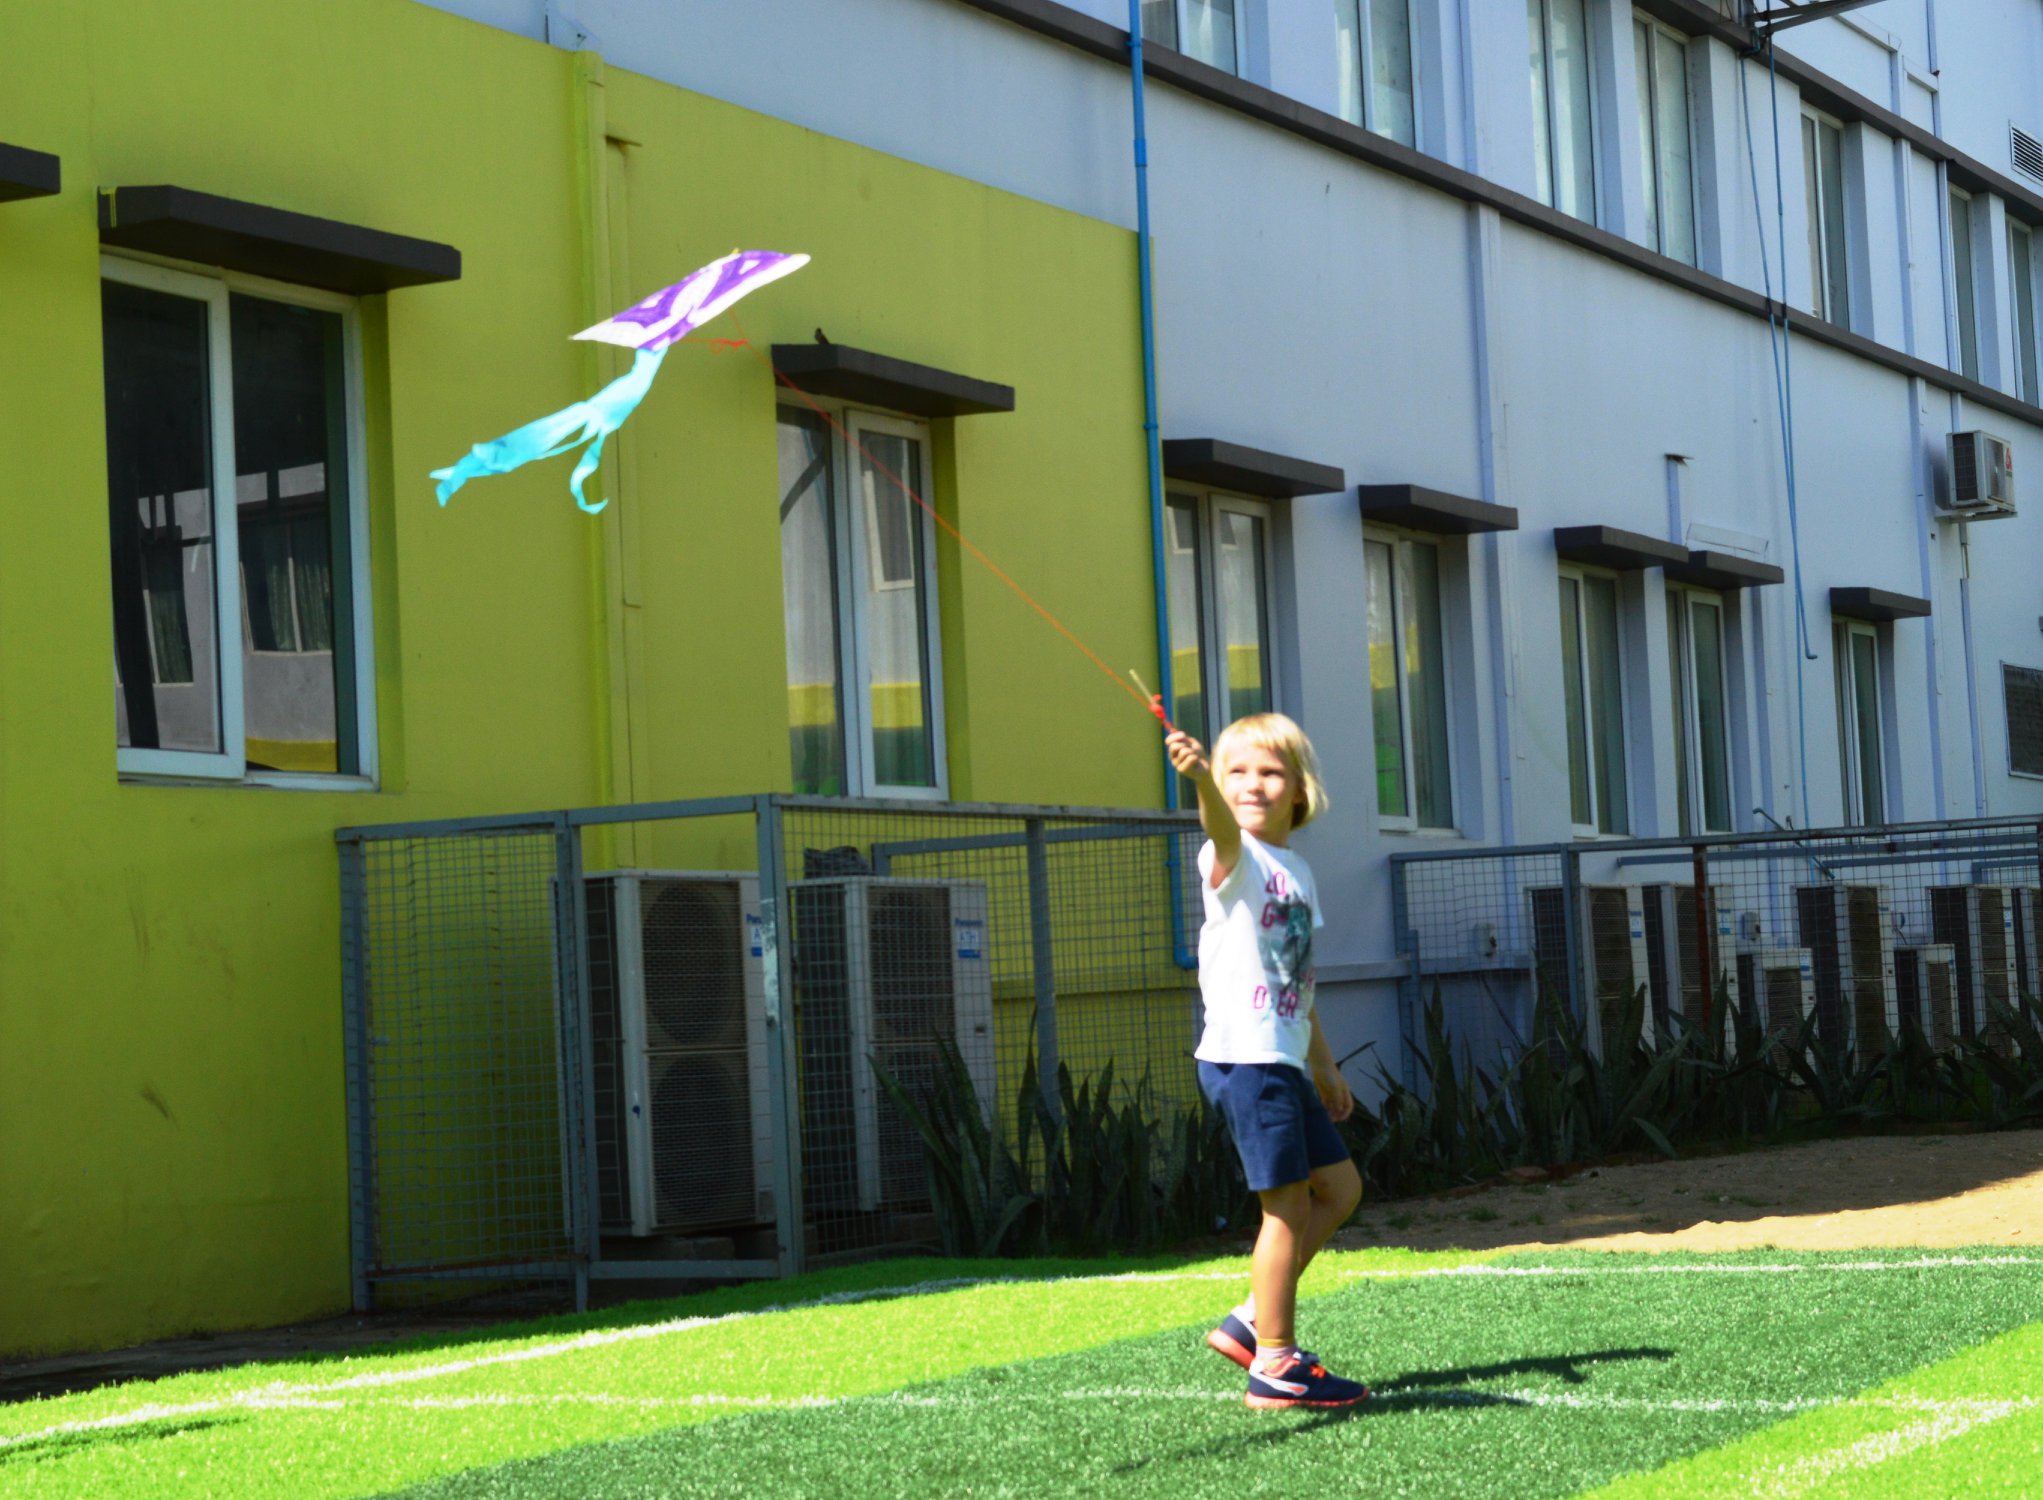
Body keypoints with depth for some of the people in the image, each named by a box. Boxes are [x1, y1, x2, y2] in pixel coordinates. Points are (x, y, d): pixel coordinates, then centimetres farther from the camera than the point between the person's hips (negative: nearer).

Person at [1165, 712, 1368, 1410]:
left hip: (1283, 1062, 9)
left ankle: (1251, 1322, 19)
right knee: (1289, 1205, -7)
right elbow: (1224, 831, -34)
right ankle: (1275, 1365, 0)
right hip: (1244, 1057, -9)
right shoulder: (1235, 859, -8)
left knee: (1339, 1187, 15)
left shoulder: (1297, 870, 16)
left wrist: (1323, 1065, 29)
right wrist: (1199, 777, -56)